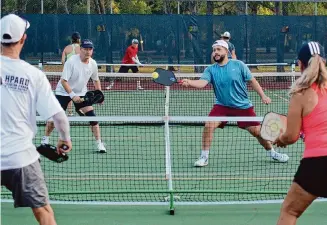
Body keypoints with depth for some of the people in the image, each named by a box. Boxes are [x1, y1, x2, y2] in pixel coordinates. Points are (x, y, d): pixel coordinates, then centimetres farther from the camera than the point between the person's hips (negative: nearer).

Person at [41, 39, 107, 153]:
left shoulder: (93, 64, -7)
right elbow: (63, 81, -24)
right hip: (63, 92, -3)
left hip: (81, 93, 3)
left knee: (92, 116, -10)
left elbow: (96, 80, 11)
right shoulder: (71, 61, -22)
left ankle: (99, 143, -2)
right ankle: (45, 139, 20)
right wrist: (72, 95, -31)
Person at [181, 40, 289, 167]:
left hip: (243, 106, -1)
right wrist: (189, 82, -43)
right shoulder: (210, 70, -5)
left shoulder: (238, 65, -7)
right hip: (222, 106, 1)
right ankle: (204, 157, -5)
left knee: (257, 131, 1)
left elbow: (252, 81, -1)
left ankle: (273, 153, 27)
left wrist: (263, 96, -8)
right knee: (208, 126, -20)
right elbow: (202, 82, -22)